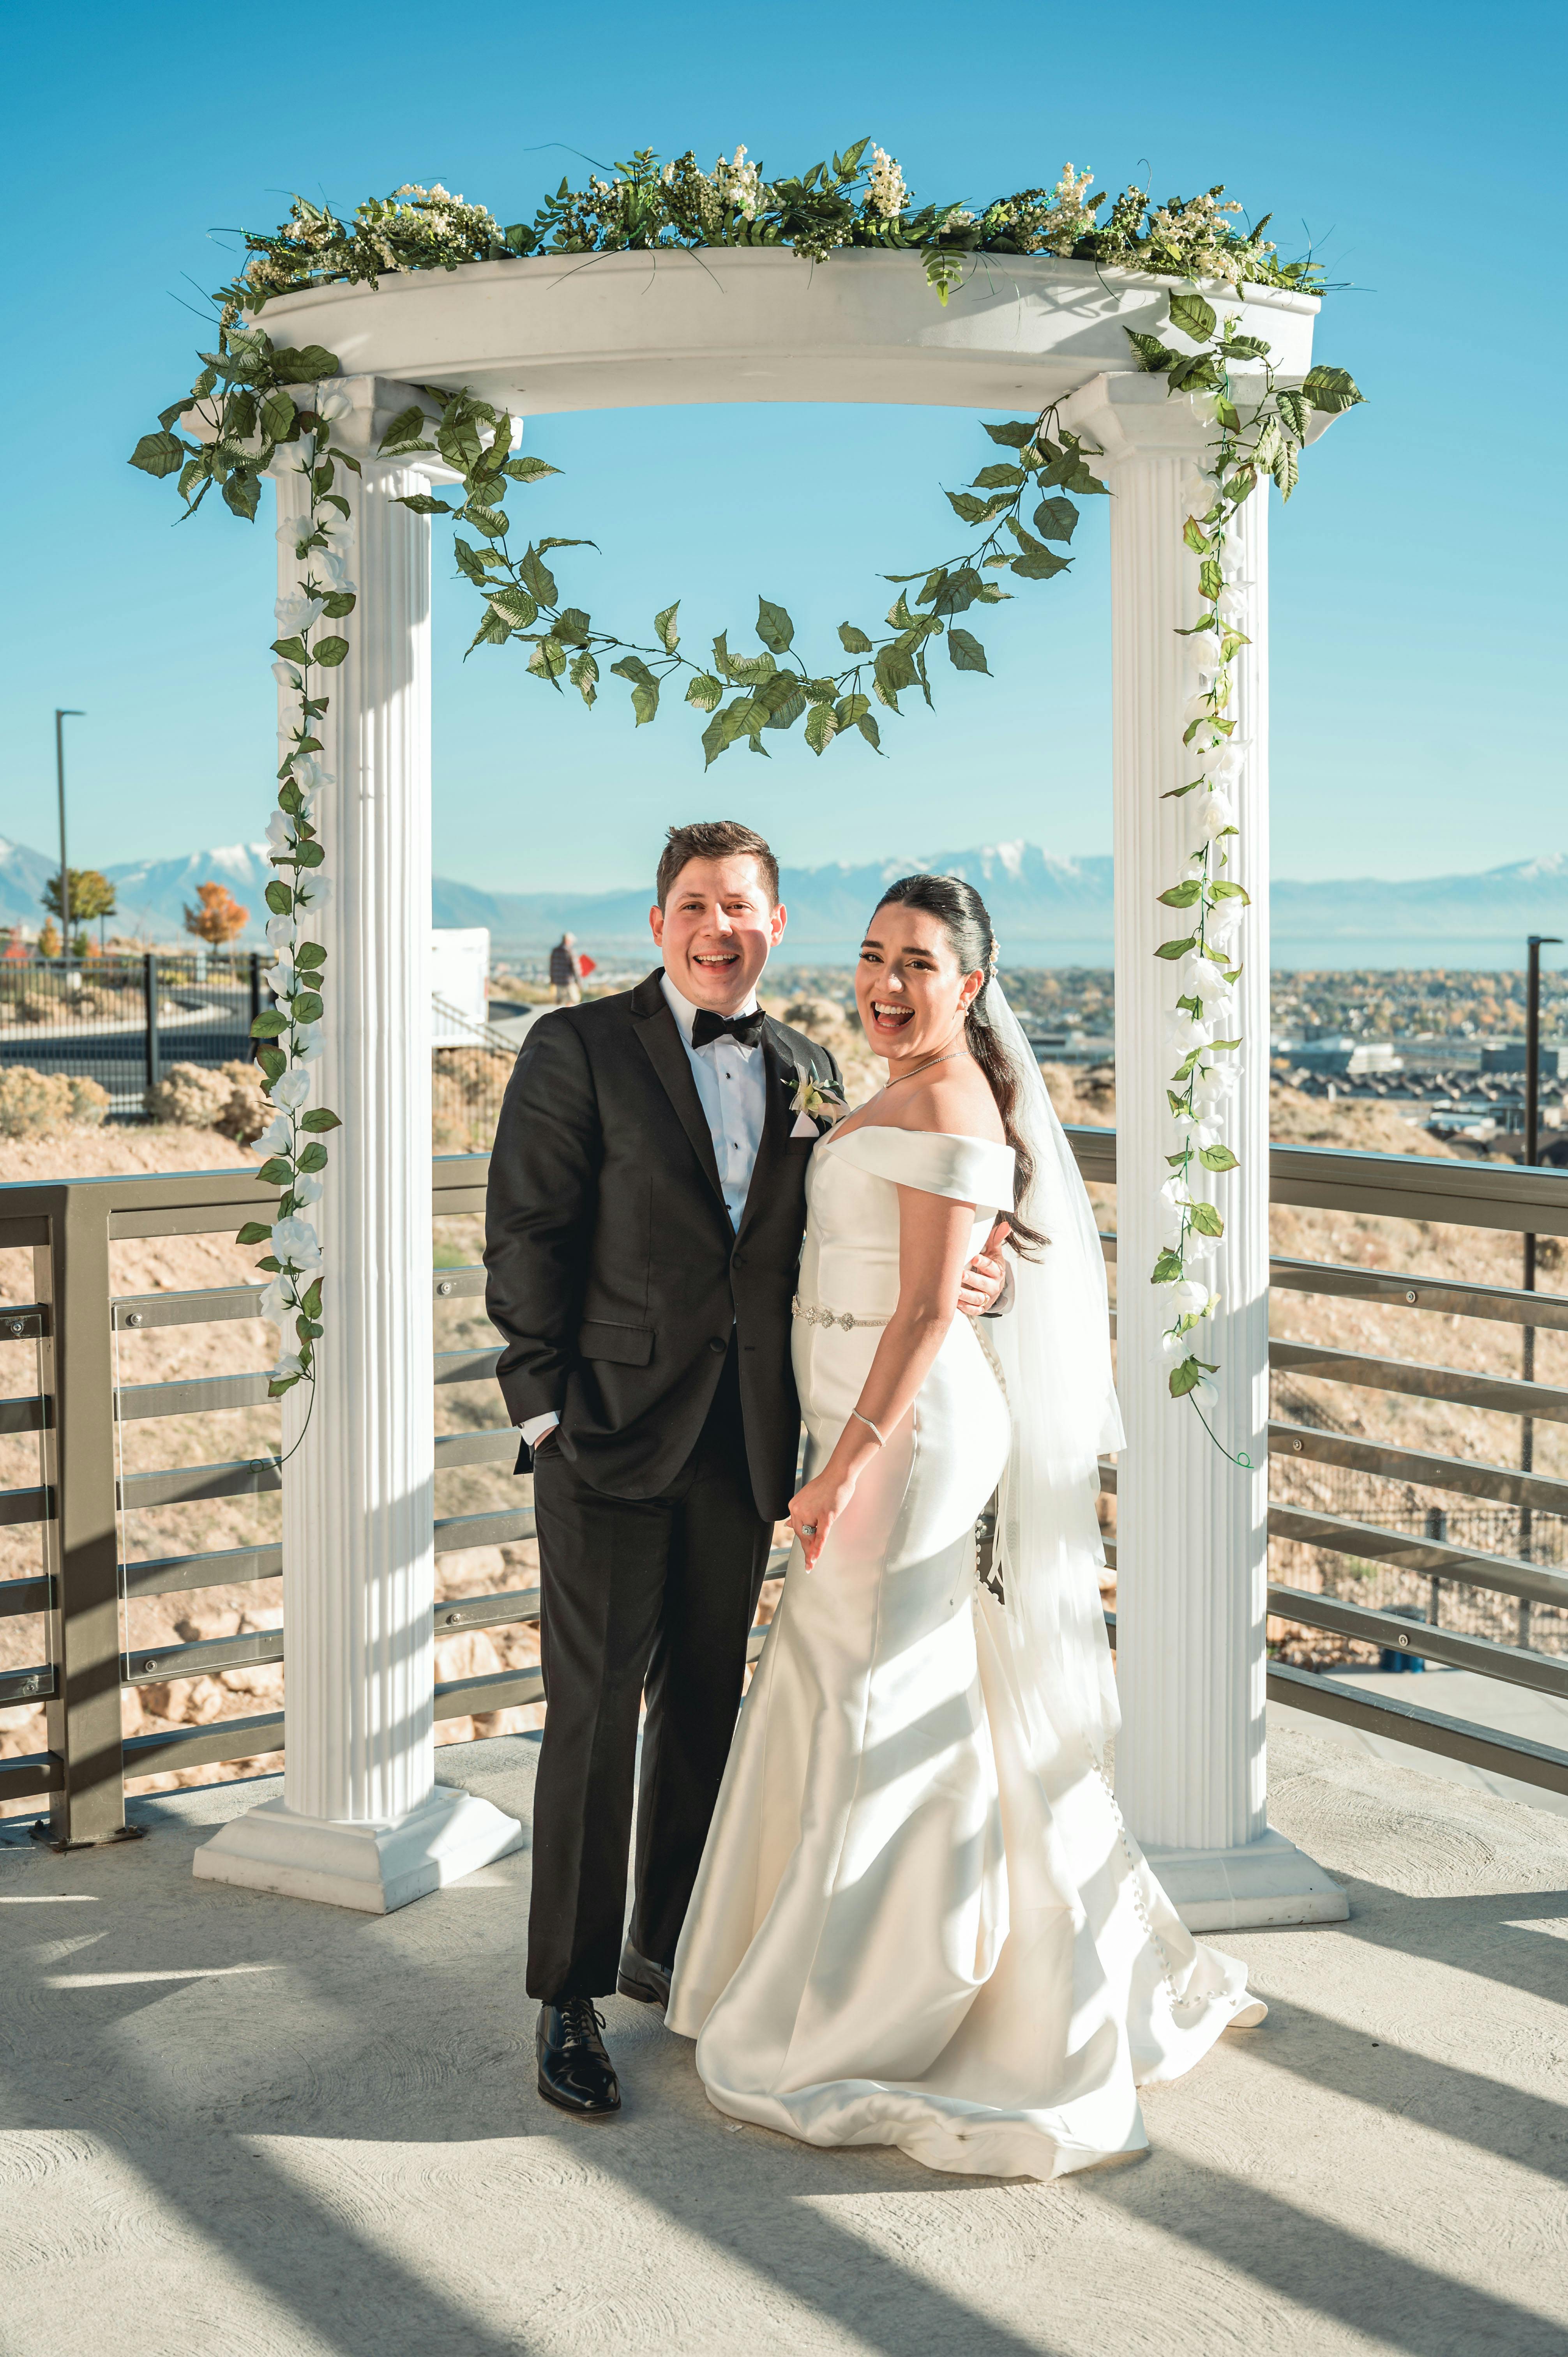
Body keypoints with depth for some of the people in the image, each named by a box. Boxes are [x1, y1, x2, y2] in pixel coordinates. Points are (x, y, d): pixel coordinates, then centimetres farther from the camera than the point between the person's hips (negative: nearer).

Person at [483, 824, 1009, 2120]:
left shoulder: (809, 1070, 11)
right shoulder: (579, 1049, -3)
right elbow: (527, 1233, -6)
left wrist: (958, 1279, -7)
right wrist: (547, 1408, -12)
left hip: (745, 1437, 5)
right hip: (614, 1428, -5)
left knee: (706, 1701, 15)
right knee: (595, 1710, -2)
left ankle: (666, 1947, 32)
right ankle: (570, 1999, 10)